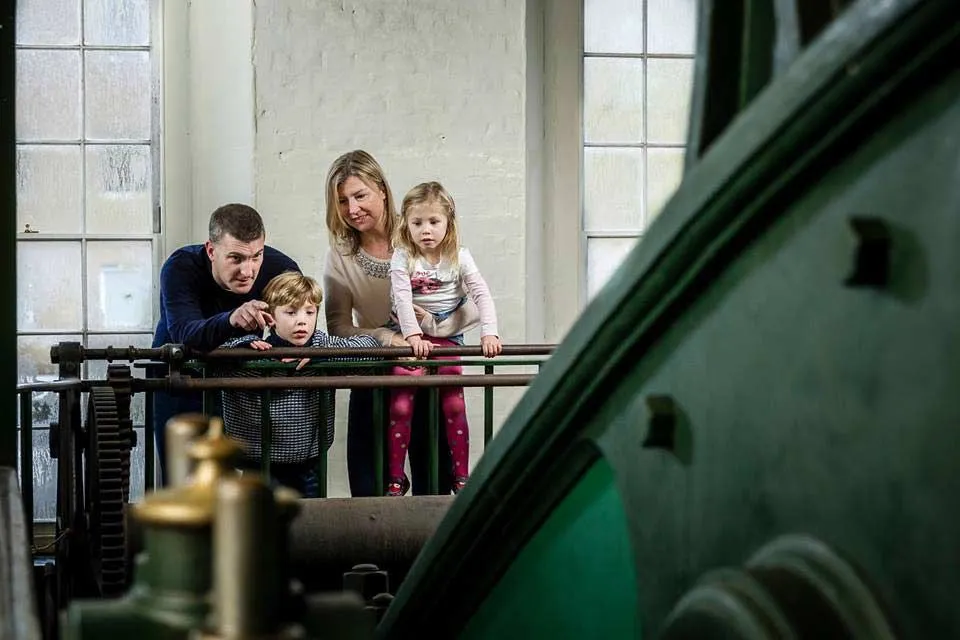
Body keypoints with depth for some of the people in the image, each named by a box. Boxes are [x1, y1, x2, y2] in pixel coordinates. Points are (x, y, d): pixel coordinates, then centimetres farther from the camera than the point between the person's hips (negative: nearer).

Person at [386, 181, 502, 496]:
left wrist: (490, 333, -21)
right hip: (411, 337, -1)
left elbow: (482, 294, -7)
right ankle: (396, 477, -4)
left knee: (454, 402, -7)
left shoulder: (458, 257, -1)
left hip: (447, 336, 1)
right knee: (401, 404, -11)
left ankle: (461, 474, 2)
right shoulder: (402, 258, -5)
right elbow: (402, 298, -16)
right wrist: (413, 336, -30)